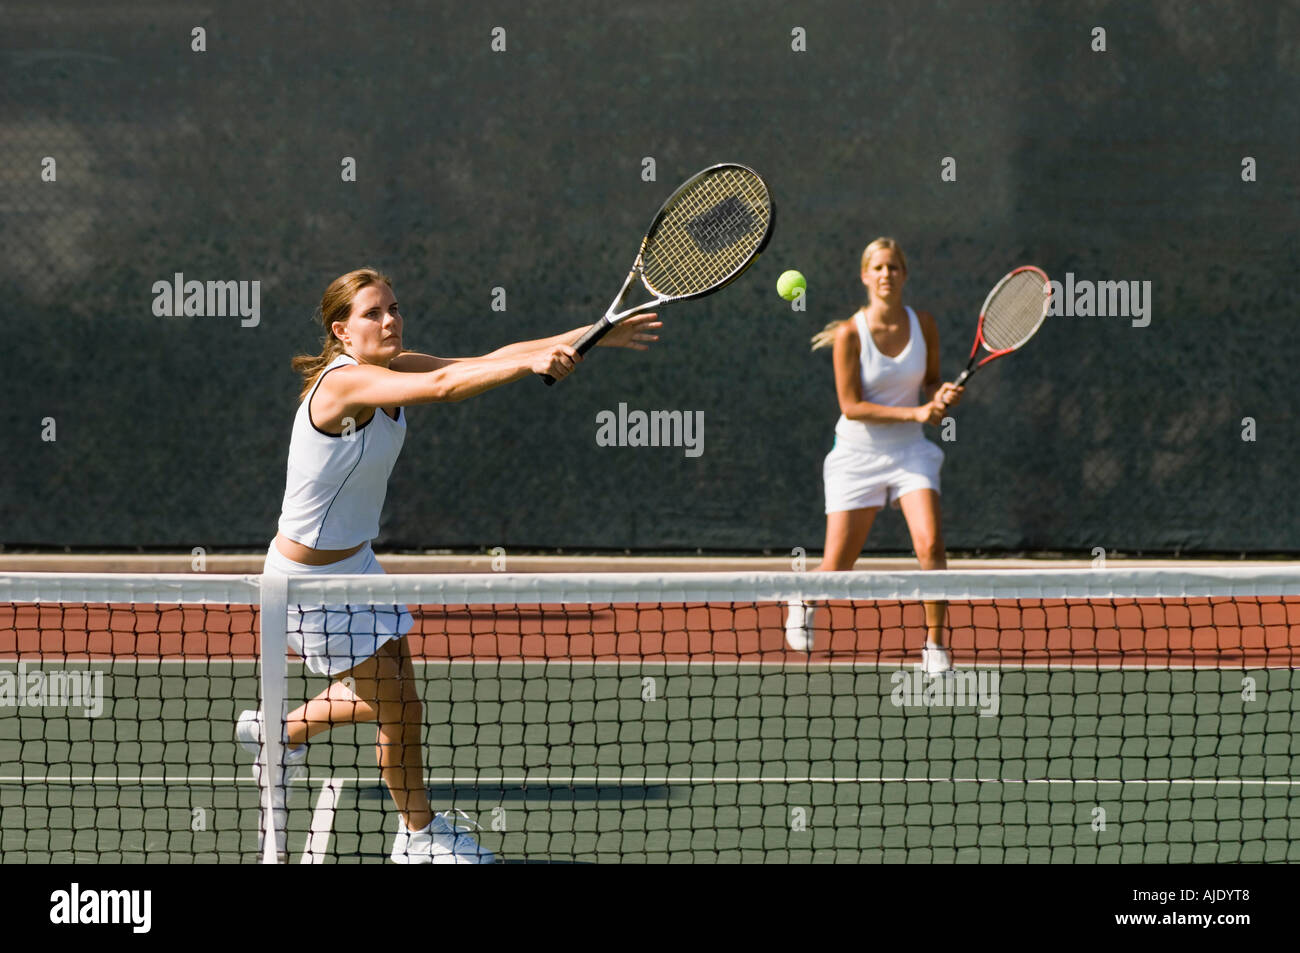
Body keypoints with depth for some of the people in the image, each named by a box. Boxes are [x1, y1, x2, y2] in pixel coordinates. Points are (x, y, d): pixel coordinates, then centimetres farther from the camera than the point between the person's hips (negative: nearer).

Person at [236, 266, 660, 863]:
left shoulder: (392, 369, -3)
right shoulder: (344, 382, -29)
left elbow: (483, 362, -10)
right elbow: (443, 385, -45)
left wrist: (590, 336, -18)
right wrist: (532, 362, -55)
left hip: (356, 562, 9)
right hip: (310, 579, -9)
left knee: (392, 695, 18)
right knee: (401, 711, 0)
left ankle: (279, 731, 41)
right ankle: (419, 835, 22)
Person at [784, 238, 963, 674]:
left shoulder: (923, 324, -3)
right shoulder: (850, 334, -14)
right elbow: (852, 406, -16)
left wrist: (942, 394, -13)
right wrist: (915, 412, -23)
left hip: (909, 451, 2)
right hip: (858, 455, -2)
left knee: (930, 544, -21)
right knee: (836, 567, 1)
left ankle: (935, 646, -11)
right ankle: (803, 601, 38)